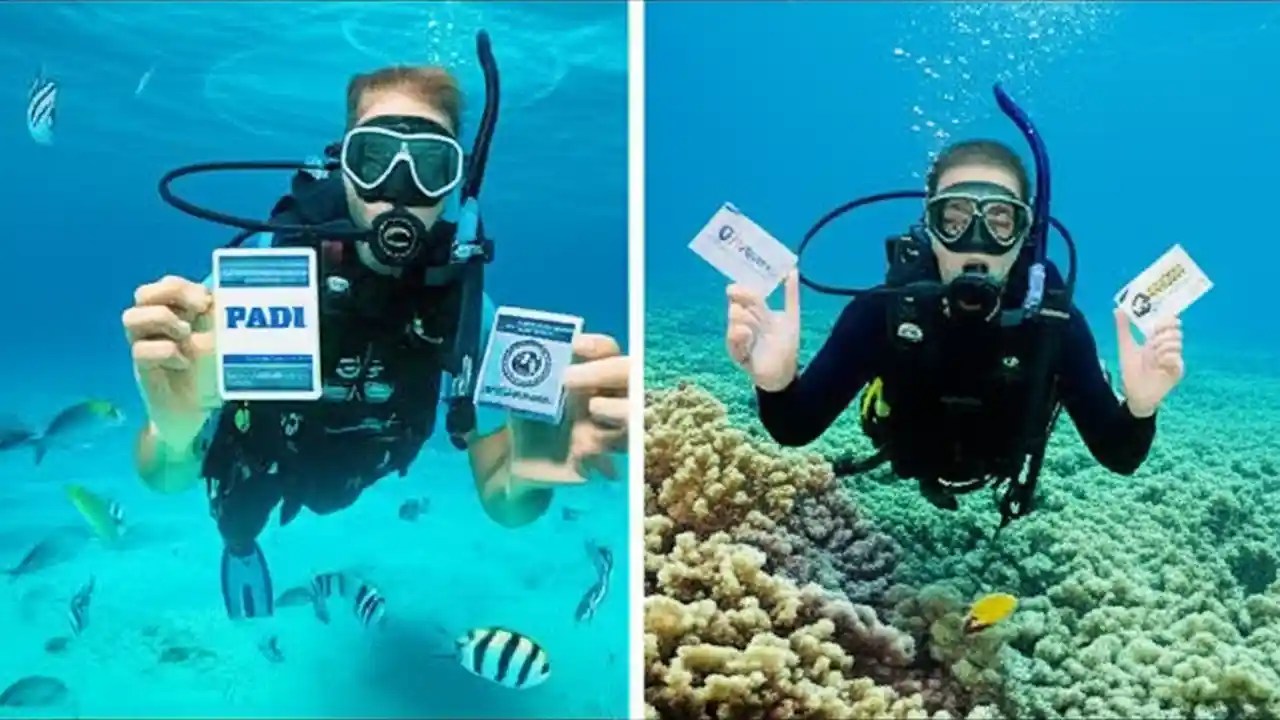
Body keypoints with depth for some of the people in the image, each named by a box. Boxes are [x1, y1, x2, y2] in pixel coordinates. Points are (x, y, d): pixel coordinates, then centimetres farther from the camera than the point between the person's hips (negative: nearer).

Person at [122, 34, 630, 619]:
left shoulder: (466, 303, -28)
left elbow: (501, 500, -22)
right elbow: (165, 479, -33)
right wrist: (174, 432, -57)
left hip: (348, 496, 4)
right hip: (248, 482, -3)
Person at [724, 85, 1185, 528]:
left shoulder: (1054, 322, -36)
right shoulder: (885, 307, -38)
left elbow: (1119, 458, -30)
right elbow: (795, 431, -38)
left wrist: (1139, 408, -53)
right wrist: (775, 382, -61)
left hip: (999, 472, 1)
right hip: (907, 459, -1)